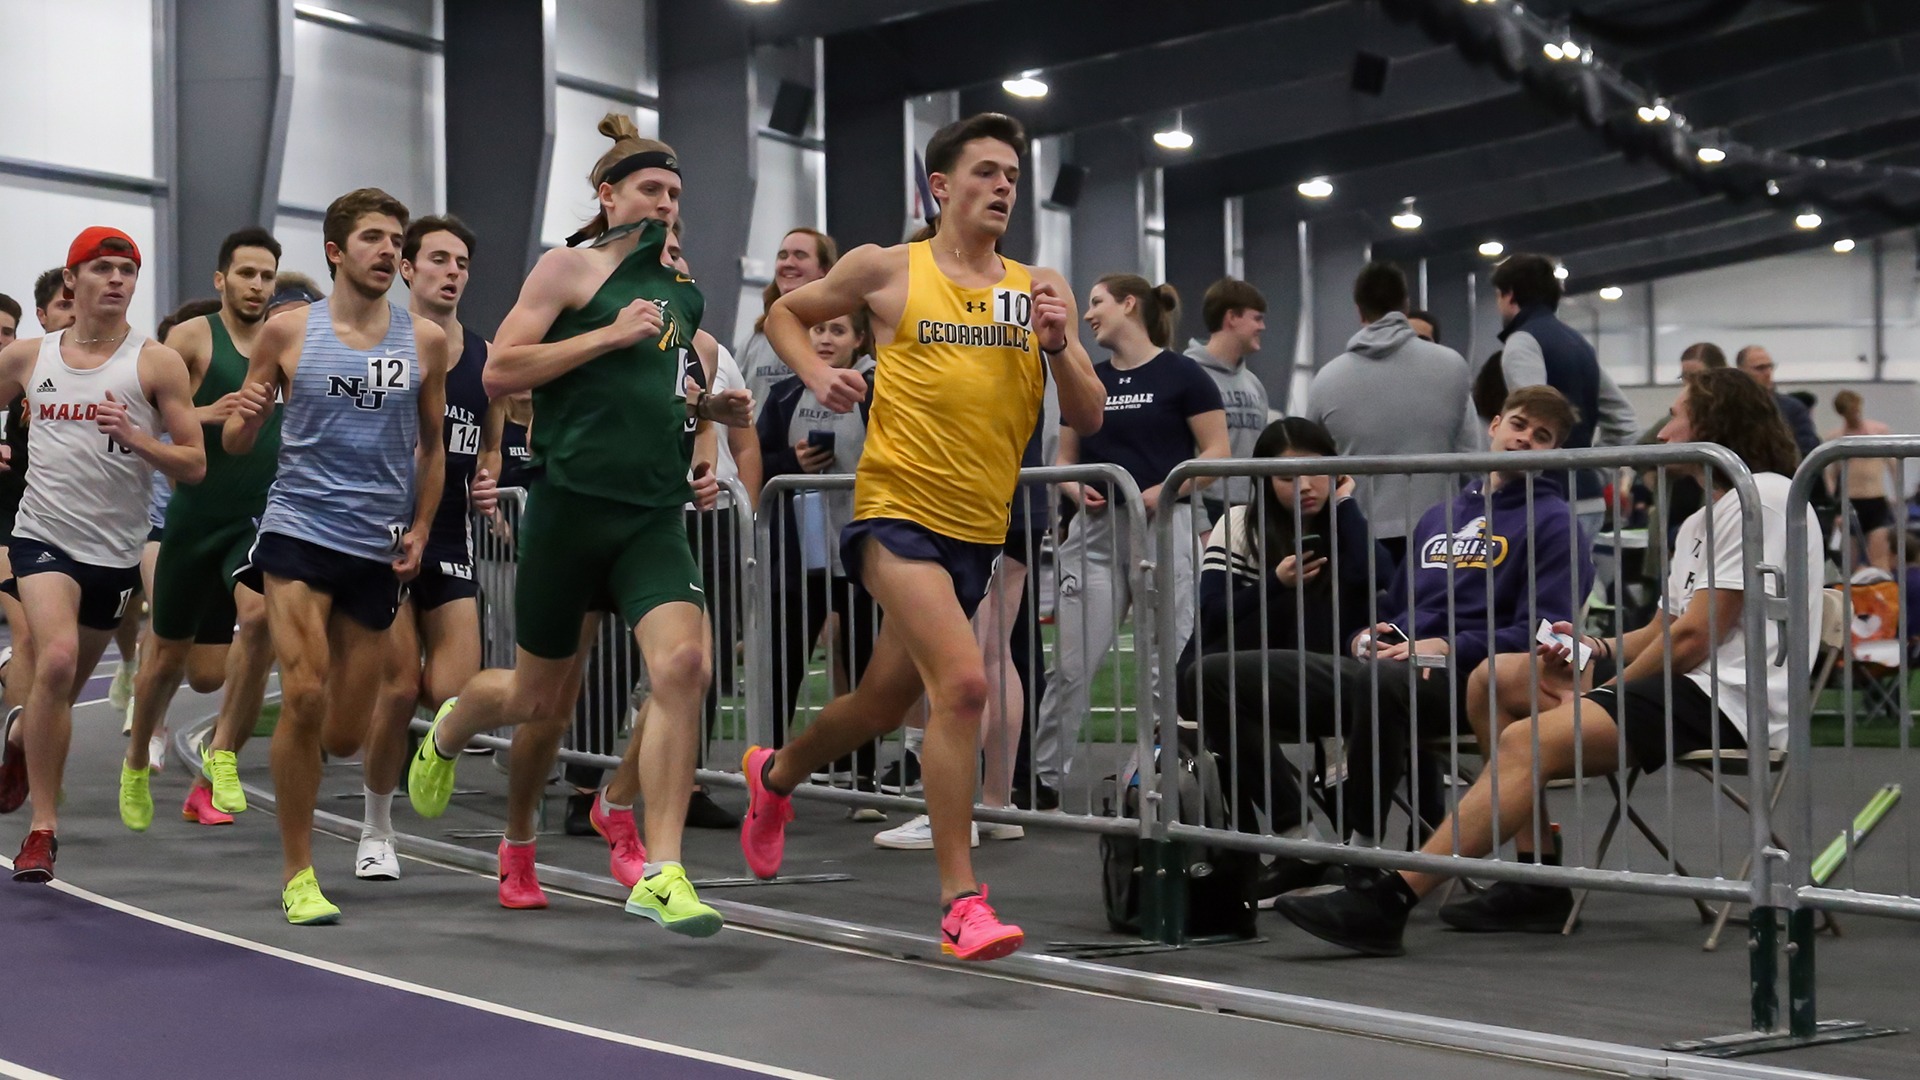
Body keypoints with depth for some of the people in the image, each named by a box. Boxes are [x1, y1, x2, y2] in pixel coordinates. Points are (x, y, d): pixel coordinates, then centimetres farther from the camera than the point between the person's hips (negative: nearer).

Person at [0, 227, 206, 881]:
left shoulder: (156, 363, -2)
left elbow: (194, 465, -5)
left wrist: (134, 437, -20)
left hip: (116, 550, 1)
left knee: (66, 687, 14)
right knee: (56, 659, -25)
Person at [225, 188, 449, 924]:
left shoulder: (425, 340, 4)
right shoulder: (287, 332, 0)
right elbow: (237, 443, 7)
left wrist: (421, 526, 5)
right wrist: (245, 417, -16)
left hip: (379, 548, 2)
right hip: (299, 531, -2)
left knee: (345, 736, 5)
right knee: (304, 697, -18)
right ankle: (297, 874, -4)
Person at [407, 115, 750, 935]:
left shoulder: (682, 289, 15)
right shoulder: (571, 268, -2)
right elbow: (499, 372, -12)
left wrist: (713, 409, 12)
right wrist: (612, 335, -16)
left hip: (656, 515, 4)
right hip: (571, 505, -4)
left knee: (684, 663, -21)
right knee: (540, 701, 10)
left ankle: (658, 873, -19)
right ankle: (450, 730, 48)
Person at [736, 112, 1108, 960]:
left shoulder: (1039, 290, 7)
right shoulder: (887, 271, 0)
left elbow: (1088, 420, 5)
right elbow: (784, 311, 15)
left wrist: (1059, 346, -12)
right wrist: (816, 374, -3)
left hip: (979, 531, 5)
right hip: (897, 510, -5)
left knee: (882, 705, 17)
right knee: (962, 679, -24)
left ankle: (776, 774, 49)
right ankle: (960, 899, -19)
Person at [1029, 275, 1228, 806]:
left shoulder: (1181, 375, -2)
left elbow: (1217, 452, -5)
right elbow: (1064, 457, 19)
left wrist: (1166, 491, -18)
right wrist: (1076, 488, -3)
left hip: (1161, 526, -4)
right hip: (1096, 529, 5)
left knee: (1166, 665, -2)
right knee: (1070, 663, 2)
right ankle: (1045, 777, 9)